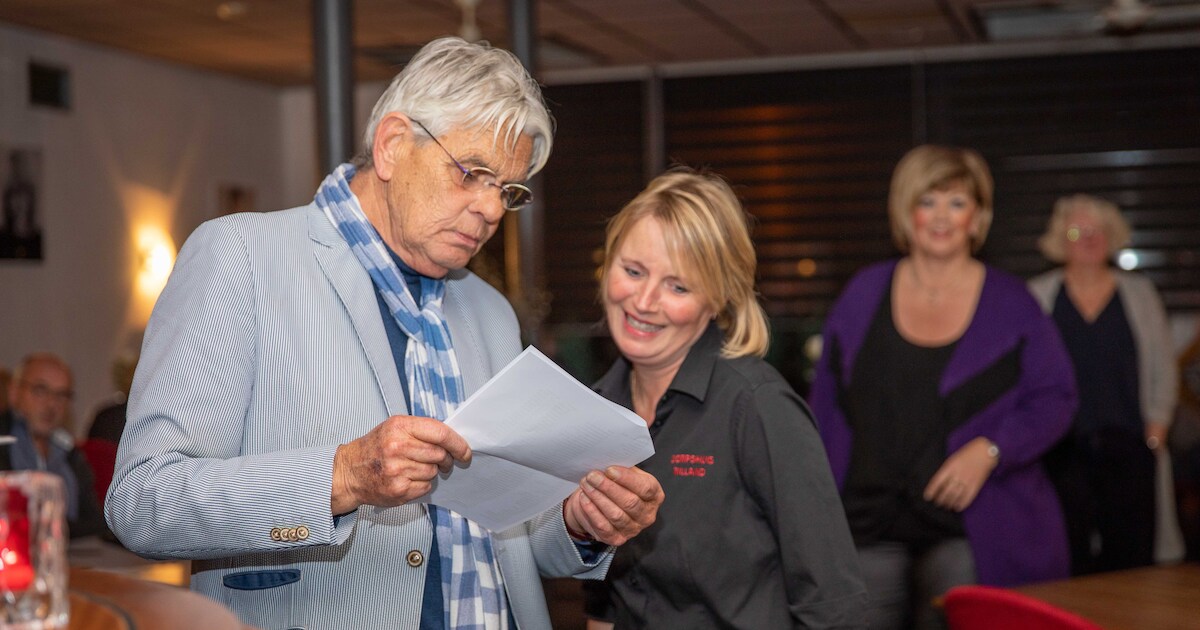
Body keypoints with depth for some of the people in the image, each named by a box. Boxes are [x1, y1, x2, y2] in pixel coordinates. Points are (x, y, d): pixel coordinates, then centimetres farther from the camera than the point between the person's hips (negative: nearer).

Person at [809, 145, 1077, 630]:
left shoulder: (1009, 302, 4)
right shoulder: (864, 294, 9)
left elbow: (1055, 398, 2)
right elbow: (827, 403, 12)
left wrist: (989, 450, -13)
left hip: (971, 529, -2)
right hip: (869, 526, 2)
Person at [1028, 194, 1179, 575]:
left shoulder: (1140, 294, 11)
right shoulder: (1037, 296, 6)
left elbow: (1164, 367, 12)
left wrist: (1156, 428, 4)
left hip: (1127, 446, 1)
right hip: (1062, 448, -1)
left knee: (1131, 554, -1)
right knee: (1069, 555, -4)